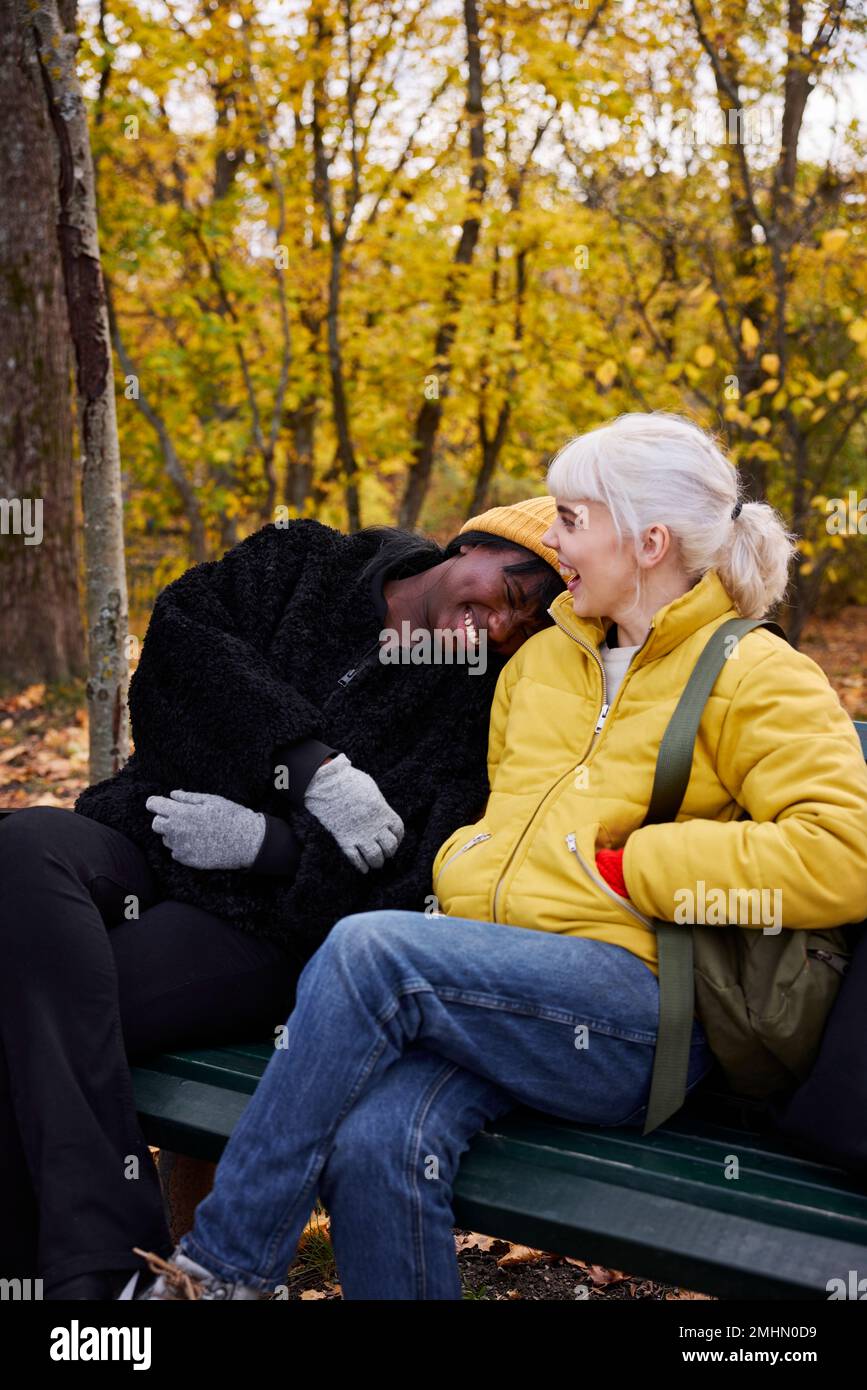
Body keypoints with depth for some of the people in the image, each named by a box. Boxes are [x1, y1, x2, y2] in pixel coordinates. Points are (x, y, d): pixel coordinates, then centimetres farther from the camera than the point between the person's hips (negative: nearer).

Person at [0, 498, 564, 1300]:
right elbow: (181, 631, -5)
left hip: (257, 926, -4)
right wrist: (313, 763, -13)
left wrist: (260, 840, -16)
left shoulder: (480, 709, 2)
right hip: (139, 845, 4)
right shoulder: (305, 563, 11)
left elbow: (406, 887, -9)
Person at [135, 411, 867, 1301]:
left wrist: (632, 868, -11)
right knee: (377, 1143, -27)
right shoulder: (540, 659, 22)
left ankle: (219, 1267, -15)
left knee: (367, 949, -27)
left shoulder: (754, 676, 2)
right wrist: (465, 859, 12)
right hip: (489, 986, 5)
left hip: (638, 1012, -5)